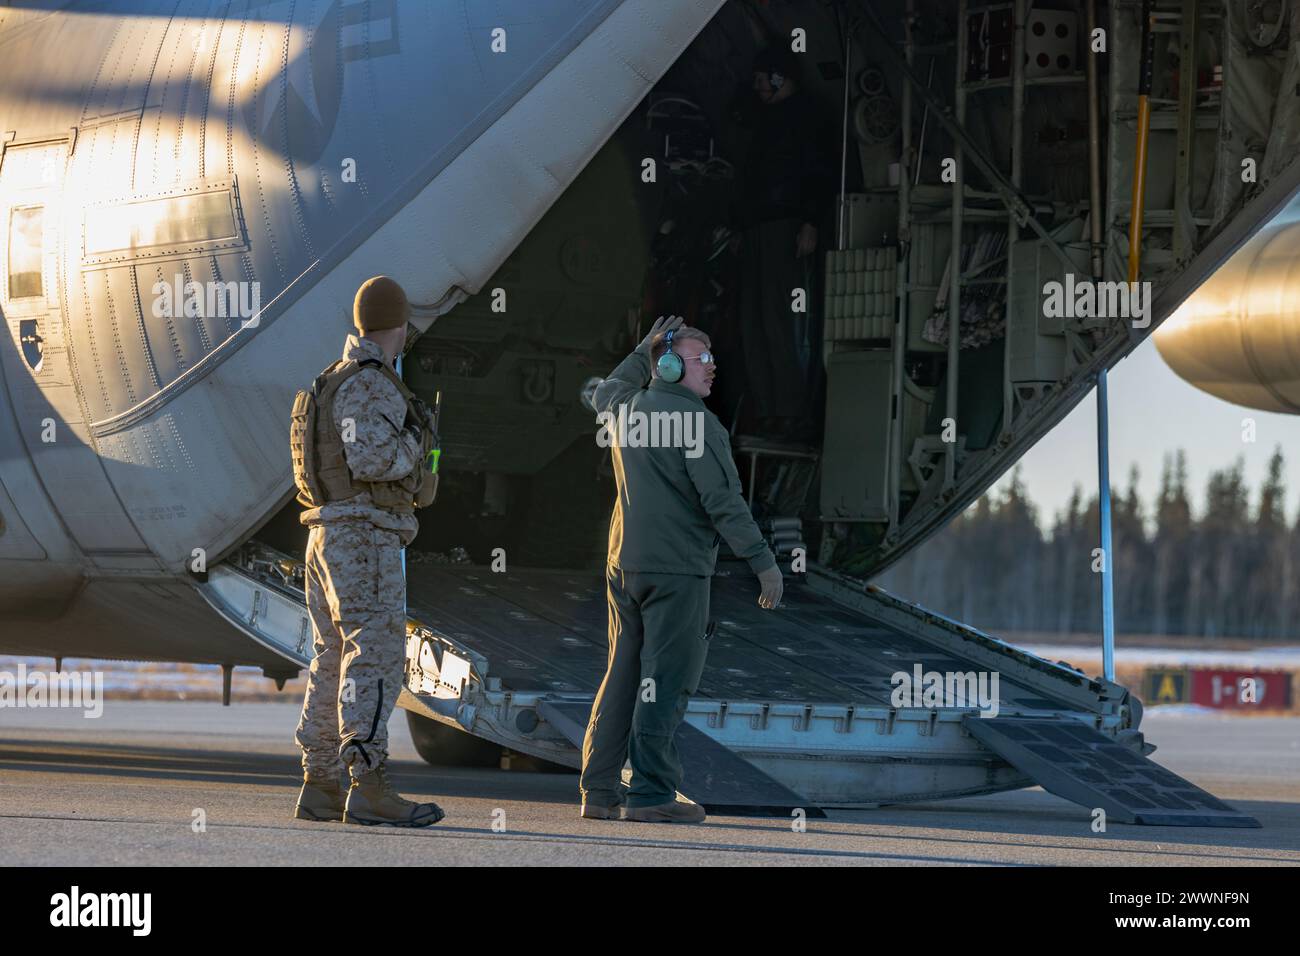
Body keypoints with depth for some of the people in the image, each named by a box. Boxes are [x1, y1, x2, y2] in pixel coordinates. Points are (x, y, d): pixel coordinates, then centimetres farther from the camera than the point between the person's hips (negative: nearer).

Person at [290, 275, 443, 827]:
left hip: (328, 538, 10)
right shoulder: (370, 386, -14)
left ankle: (321, 787, 11)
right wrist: (416, 442, -7)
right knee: (375, 661, -14)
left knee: (334, 663, 10)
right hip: (365, 540, -10)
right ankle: (368, 788, -21)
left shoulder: (332, 383, 17)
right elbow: (373, 459, -25)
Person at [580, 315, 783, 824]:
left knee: (622, 674, 11)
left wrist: (642, 350, 36)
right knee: (666, 680, -5)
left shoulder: (625, 409, 12)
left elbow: (606, 392, 39)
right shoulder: (695, 419, -11)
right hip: (676, 569, -8)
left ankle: (598, 789, 10)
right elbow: (723, 499, -15)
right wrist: (762, 560, -12)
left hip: (623, 564, 8)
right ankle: (651, 791, -7)